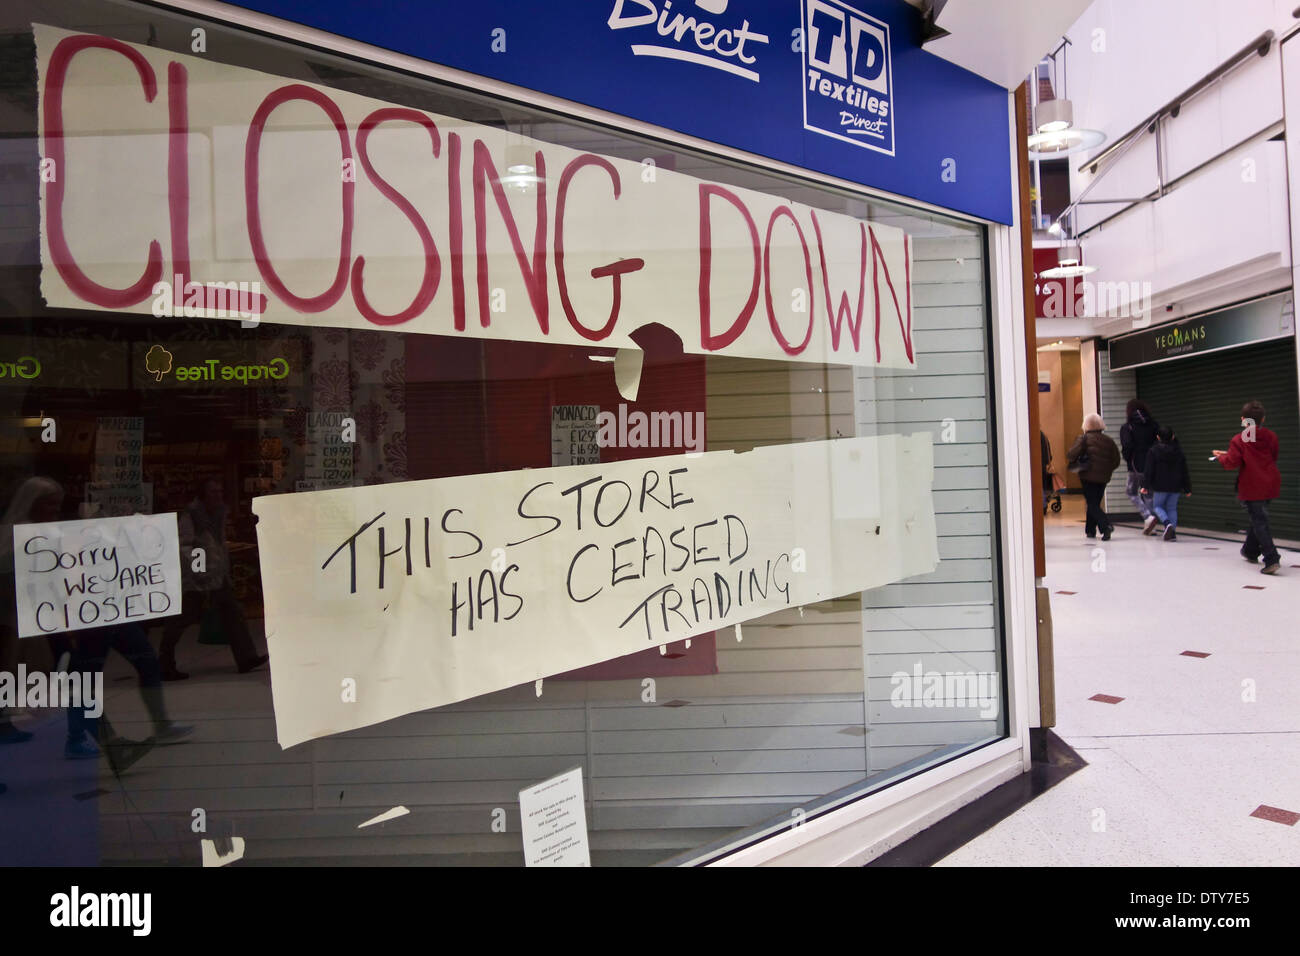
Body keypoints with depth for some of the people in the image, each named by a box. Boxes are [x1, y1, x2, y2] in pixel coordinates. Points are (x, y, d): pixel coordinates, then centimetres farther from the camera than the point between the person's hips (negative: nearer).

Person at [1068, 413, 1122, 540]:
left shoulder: (1084, 439, -8)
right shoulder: (1109, 440, 6)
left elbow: (1071, 454, -19)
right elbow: (1116, 461, 6)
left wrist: (1075, 463, 1)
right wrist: (1107, 470, 17)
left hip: (1088, 477, -5)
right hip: (1104, 477, 5)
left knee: (1092, 505, -3)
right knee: (1095, 503, 17)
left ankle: (1106, 525, -24)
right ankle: (1090, 530, 21)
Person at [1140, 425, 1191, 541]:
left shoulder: (1153, 451, -6)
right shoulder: (1179, 451, 6)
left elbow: (1148, 470, -10)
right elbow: (1184, 472, 9)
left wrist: (1145, 485, -7)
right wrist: (1187, 488, 13)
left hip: (1160, 486, -3)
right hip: (1175, 486, 4)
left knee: (1157, 506, 10)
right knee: (1172, 508, 12)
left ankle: (1167, 523, -16)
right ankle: (1172, 532, 4)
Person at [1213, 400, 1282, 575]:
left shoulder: (1238, 440, -12)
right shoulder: (1271, 437, 5)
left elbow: (1232, 463, -15)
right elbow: (1273, 457, 18)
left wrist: (1221, 457, 6)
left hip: (1251, 488, -6)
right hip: (1270, 485, 6)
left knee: (1260, 523, -6)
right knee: (1259, 518, 22)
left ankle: (1271, 559, -15)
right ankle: (1251, 551, 38)